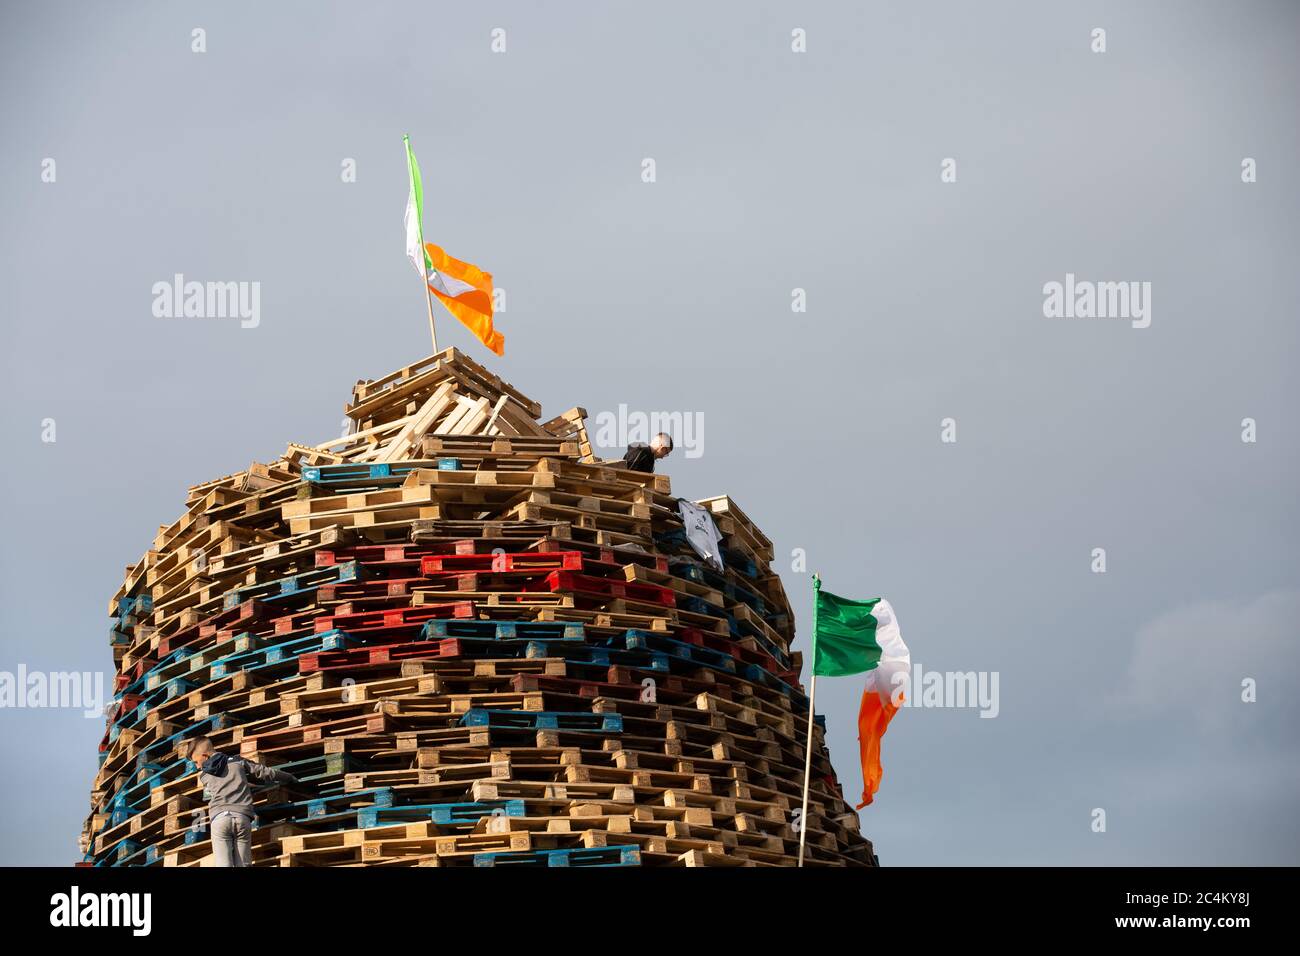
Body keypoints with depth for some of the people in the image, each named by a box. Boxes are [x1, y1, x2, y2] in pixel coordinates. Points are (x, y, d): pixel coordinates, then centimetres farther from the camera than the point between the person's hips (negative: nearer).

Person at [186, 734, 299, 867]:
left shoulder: (204, 775, 17)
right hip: (242, 817, 1)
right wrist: (289, 778, 37)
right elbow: (265, 773, 22)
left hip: (219, 818, -1)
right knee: (243, 865, 2)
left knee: (223, 865, -7)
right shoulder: (238, 762, 18)